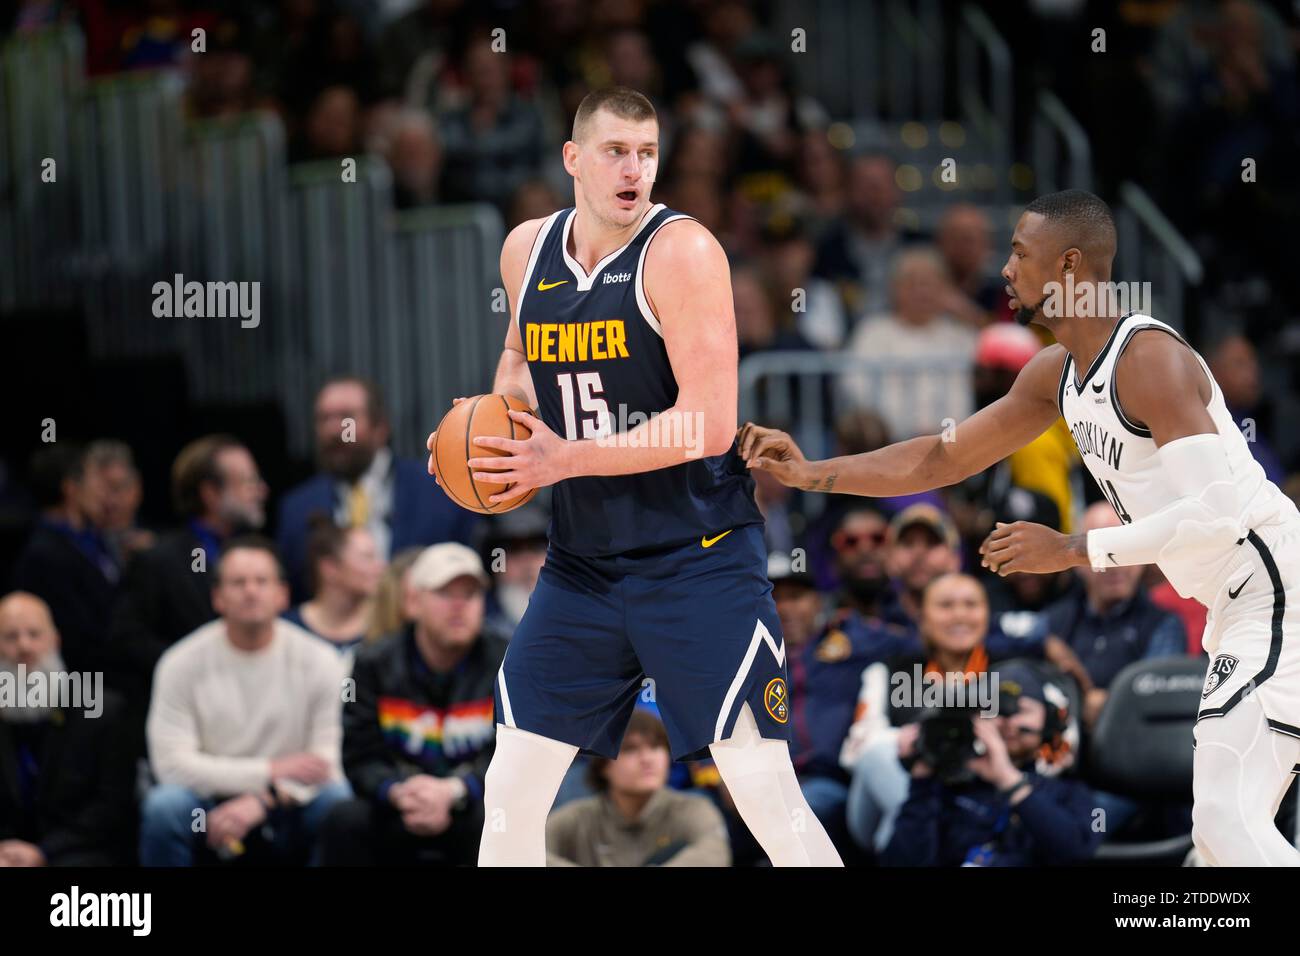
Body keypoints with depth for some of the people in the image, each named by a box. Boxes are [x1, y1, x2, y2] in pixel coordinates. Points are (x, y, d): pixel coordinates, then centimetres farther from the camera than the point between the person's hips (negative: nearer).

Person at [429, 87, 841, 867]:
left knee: (769, 799, -11)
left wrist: (566, 459, -19)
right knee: (510, 793, 6)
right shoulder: (528, 250, 5)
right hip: (582, 562, 6)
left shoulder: (681, 249, -15)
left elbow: (708, 425, -21)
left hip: (699, 560, -6)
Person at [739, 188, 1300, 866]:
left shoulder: (1150, 358, -20)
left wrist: (1073, 551, -24)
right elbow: (941, 460, 18)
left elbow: (1217, 513, -28)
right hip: (1237, 606, 10)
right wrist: (813, 473, 10)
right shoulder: (1055, 375, 10)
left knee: (1227, 820, -20)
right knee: (1224, 820, 14)